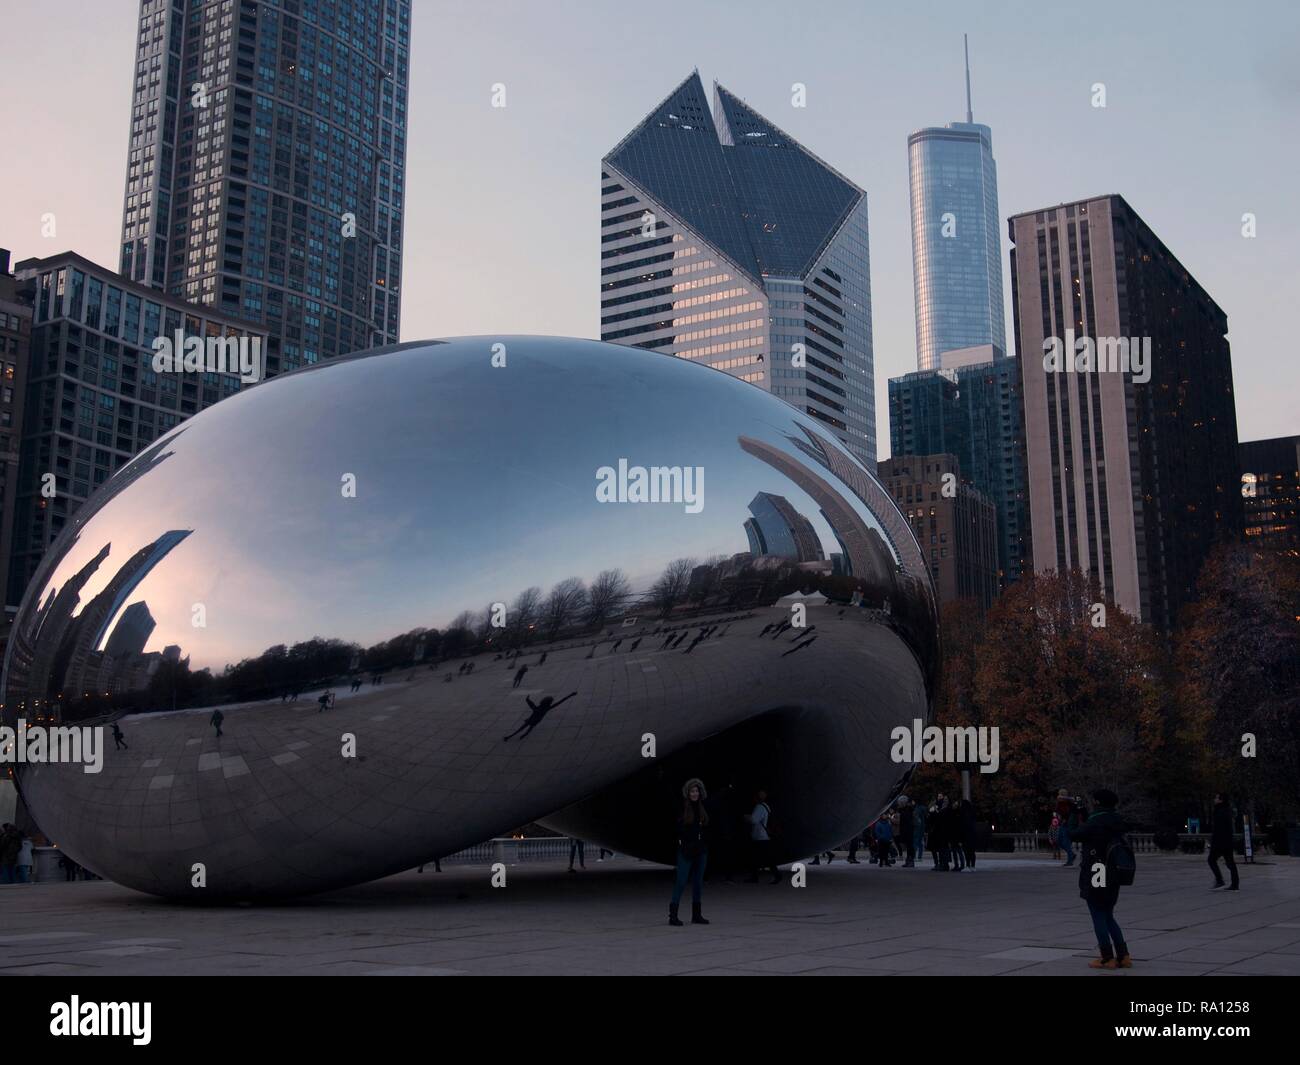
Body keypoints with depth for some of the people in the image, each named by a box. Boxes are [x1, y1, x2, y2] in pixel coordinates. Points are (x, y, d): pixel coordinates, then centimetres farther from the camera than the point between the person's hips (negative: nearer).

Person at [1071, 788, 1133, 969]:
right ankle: (1123, 956, 13)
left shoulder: (1095, 823, -15)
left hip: (1095, 879, -7)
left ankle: (1107, 958, 4)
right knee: (1108, 918, 17)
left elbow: (1074, 835, -8)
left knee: (1099, 918, 2)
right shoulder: (1117, 823, 6)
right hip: (1112, 879, 7)